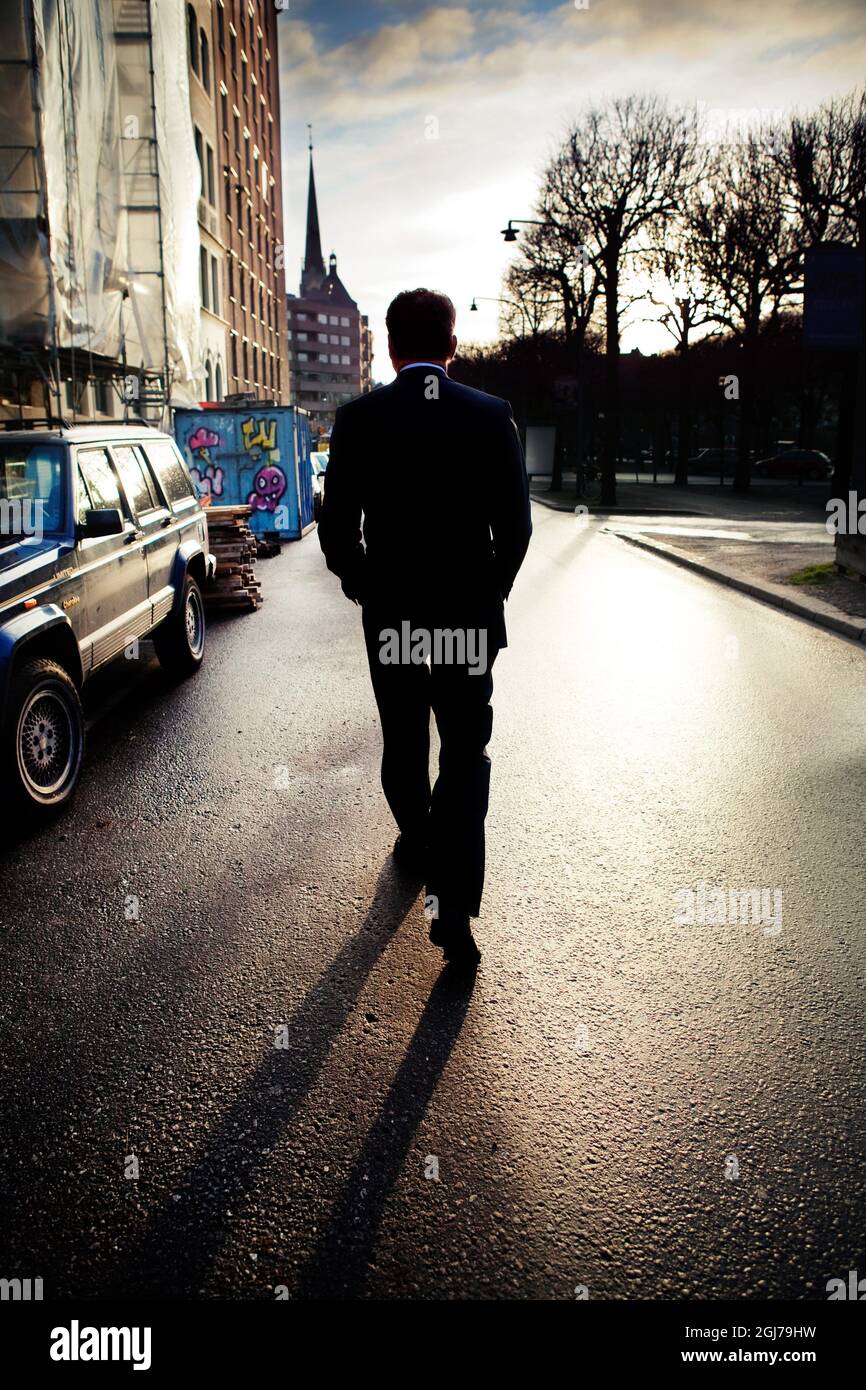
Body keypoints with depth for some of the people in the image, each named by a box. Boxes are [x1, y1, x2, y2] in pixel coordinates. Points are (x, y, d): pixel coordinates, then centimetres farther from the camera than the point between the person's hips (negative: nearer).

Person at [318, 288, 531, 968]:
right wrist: (490, 591, 11)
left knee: (403, 742, 21)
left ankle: (418, 843, 43)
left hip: (390, 615, 1)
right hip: (470, 615, -1)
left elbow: (337, 527, -5)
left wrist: (364, 587, 12)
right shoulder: (493, 416, -5)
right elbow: (515, 526, -5)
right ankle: (455, 907, -2)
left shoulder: (358, 418, -5)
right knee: (466, 755, 5)